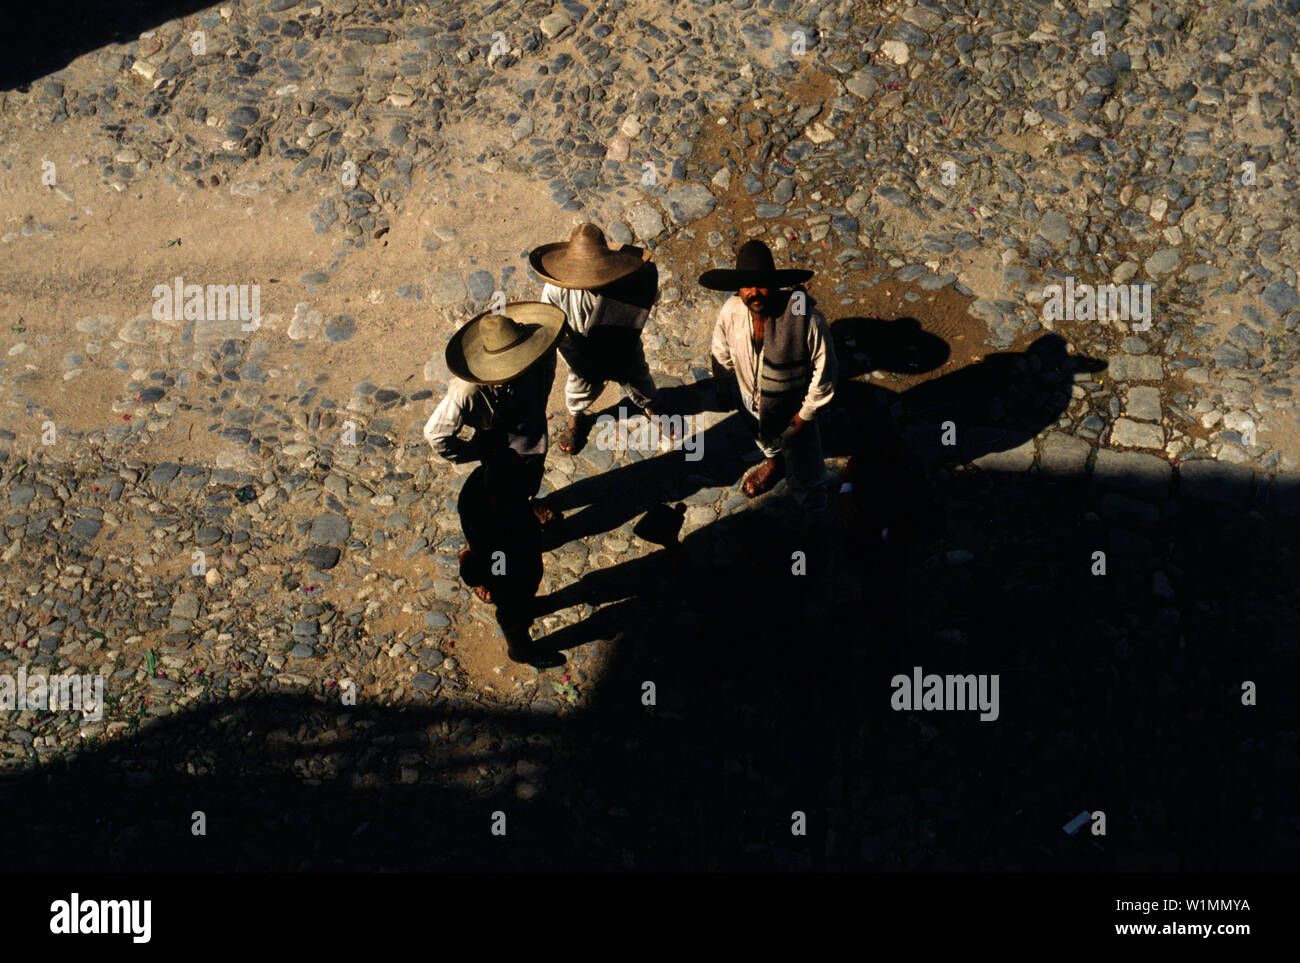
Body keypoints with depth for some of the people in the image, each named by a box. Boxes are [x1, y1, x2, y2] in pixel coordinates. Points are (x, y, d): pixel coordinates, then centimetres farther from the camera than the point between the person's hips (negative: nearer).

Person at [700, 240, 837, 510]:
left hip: (792, 409, -4)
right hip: (750, 401, 4)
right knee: (763, 438, 38)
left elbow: (823, 371, -23)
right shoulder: (730, 312, -27)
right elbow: (722, 355, -5)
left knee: (805, 477, 17)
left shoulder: (808, 320, -39)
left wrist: (806, 413, -14)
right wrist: (724, 391, 9)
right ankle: (773, 462, 74)